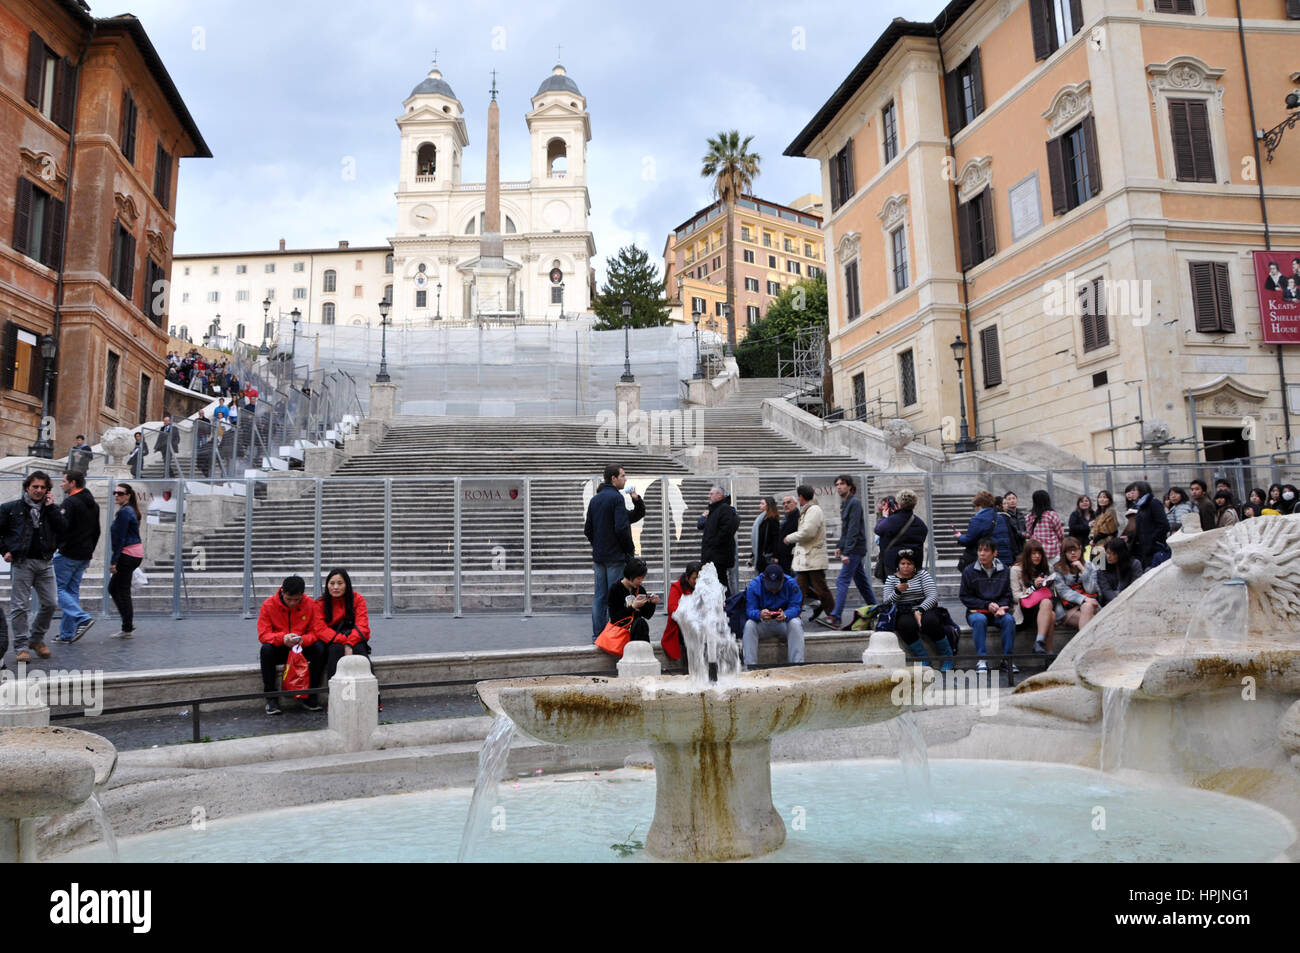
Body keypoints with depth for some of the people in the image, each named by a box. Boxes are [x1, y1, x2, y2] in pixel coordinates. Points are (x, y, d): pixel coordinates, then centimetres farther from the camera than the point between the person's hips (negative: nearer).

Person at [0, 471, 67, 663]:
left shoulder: (51, 509, 11)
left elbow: (63, 530, -4)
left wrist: (51, 508, -7)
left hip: (45, 562, 3)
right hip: (22, 562, -3)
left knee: (50, 603, 3)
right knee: (20, 606, -1)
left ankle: (37, 638, 22)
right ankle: (21, 646, 6)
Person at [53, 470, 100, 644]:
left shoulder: (70, 502, -13)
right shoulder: (93, 504, 15)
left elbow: (62, 527, -22)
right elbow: (96, 532, 19)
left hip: (68, 554, -8)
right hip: (84, 555, 8)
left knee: (58, 588, -1)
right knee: (73, 590, 11)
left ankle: (83, 618, -17)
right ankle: (67, 633, 13)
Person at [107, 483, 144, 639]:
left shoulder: (124, 512, -14)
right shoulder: (131, 510, 16)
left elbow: (120, 539, -18)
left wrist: (113, 561, -17)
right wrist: (116, 559, 23)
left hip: (128, 554, -10)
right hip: (136, 554, 10)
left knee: (122, 591, -2)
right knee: (113, 587, 17)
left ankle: (127, 629, 3)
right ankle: (129, 621, 18)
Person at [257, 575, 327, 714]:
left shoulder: (311, 604, -7)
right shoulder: (268, 605, -9)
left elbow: (317, 631, -8)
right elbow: (263, 634, -13)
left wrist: (302, 640, -29)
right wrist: (283, 638, -32)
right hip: (279, 650, 0)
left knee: (320, 648, -29)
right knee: (266, 649, -33)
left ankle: (311, 695, -17)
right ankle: (270, 697, -22)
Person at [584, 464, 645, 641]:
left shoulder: (594, 500, 13)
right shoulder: (617, 497, -12)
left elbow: (587, 530, 13)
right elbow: (621, 528, -19)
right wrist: (630, 548, -7)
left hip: (598, 556, 7)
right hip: (615, 556, -7)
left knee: (599, 596, 10)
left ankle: (597, 636, 14)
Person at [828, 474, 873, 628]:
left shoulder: (855, 503, -14)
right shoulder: (845, 503, 16)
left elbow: (853, 529, -20)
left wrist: (846, 552, -23)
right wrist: (839, 546, 15)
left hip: (855, 548, -10)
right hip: (853, 550, 10)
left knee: (842, 581, -14)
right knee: (861, 581, 15)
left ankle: (834, 617, -18)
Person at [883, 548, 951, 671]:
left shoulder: (922, 574, 5)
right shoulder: (891, 578, 9)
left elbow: (933, 596, -7)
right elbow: (886, 602, 1)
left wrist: (919, 610, -22)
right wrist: (897, 591, -17)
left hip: (925, 610, -1)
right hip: (903, 614, 1)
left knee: (930, 621, -34)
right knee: (906, 624, -34)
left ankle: (947, 657, -13)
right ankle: (923, 659, -21)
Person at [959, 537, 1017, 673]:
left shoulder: (1004, 571, 4)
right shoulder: (969, 571, -2)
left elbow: (1007, 595, 9)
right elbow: (965, 597, -2)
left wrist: (1001, 607, -13)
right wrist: (987, 605, -11)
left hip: (997, 611, 2)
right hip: (976, 611, -2)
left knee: (1009, 619, -29)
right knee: (980, 619, -35)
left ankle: (1007, 658, -15)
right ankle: (982, 659, -26)